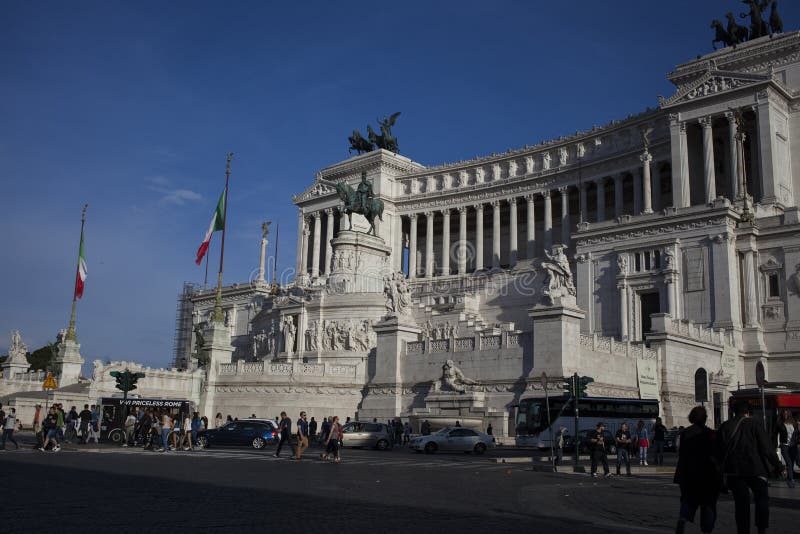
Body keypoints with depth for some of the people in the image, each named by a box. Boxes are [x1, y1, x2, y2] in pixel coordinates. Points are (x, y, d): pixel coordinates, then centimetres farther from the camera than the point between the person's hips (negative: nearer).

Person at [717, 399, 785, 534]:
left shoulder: (724, 427, 5)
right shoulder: (754, 424, -4)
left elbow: (719, 452, 6)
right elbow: (767, 448, -5)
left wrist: (721, 470, 14)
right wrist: (779, 467, 2)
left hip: (734, 471, 2)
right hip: (754, 469, -2)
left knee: (741, 502, 8)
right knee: (762, 497, 14)